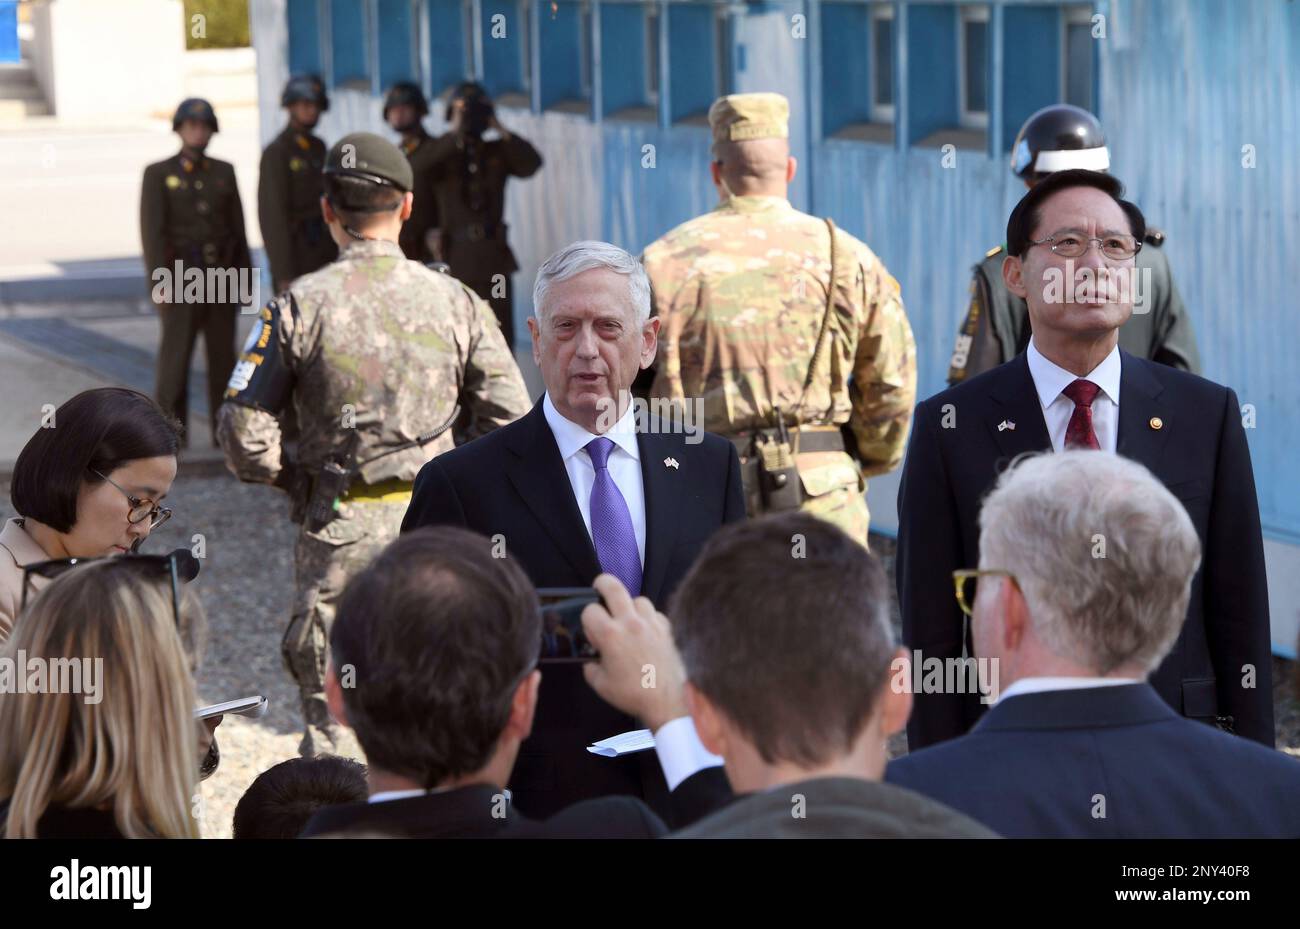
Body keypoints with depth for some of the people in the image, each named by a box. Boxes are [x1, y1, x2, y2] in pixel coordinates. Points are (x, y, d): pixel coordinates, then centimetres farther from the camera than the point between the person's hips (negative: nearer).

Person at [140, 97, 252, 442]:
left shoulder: (224, 172, 9)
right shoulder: (157, 174, -3)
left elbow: (237, 228, 10)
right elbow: (151, 231, -9)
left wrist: (245, 280, 7)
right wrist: (160, 283, -17)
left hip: (220, 276, 3)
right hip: (181, 277, -3)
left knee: (223, 353, 4)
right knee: (175, 352, -6)